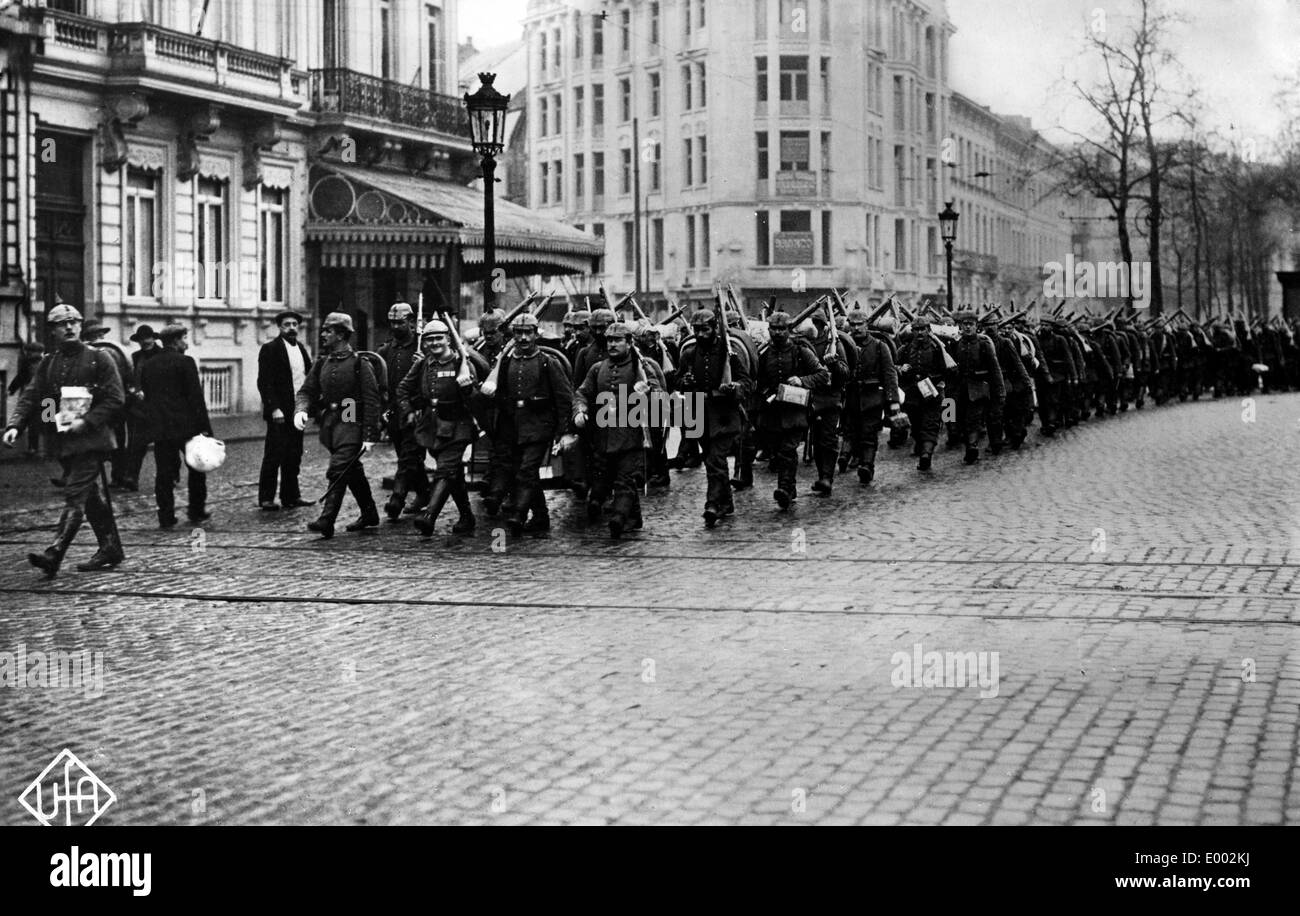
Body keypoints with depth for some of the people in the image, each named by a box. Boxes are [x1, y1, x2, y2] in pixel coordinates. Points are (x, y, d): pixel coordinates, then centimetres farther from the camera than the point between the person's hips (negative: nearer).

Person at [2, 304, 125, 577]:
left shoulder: (99, 358, -3)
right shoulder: (48, 364, 12)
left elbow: (115, 398, -7)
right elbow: (31, 398, 5)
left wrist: (86, 421, -16)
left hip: (92, 439, -6)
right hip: (63, 440, 6)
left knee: (75, 495, -14)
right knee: (93, 496, 14)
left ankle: (53, 555, -23)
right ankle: (110, 549, 24)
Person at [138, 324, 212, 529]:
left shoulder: (147, 366, 10)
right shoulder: (184, 362, -8)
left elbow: (147, 396, 13)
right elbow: (196, 397, -11)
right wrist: (203, 427, -10)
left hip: (158, 427, 5)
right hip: (185, 425, -5)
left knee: (164, 473, 4)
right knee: (197, 468, 11)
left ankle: (166, 517, 2)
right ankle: (196, 511, 14)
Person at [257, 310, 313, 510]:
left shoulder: (302, 349, 15)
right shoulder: (270, 349, -5)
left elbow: (310, 379, 18)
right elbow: (264, 382, -10)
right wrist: (274, 409, -18)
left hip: (297, 411, 6)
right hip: (279, 412, -6)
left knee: (294, 456, 8)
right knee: (274, 455, -4)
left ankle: (291, 496, 14)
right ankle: (266, 498, 2)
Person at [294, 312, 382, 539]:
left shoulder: (359, 364, -9)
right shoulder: (321, 363, 10)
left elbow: (372, 401, -11)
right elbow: (307, 391, 11)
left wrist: (370, 437, -15)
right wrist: (301, 410, -12)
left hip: (351, 426, -7)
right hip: (329, 425, 7)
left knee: (337, 471, -15)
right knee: (353, 472, 17)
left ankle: (326, 522, -18)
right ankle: (369, 514, 31)